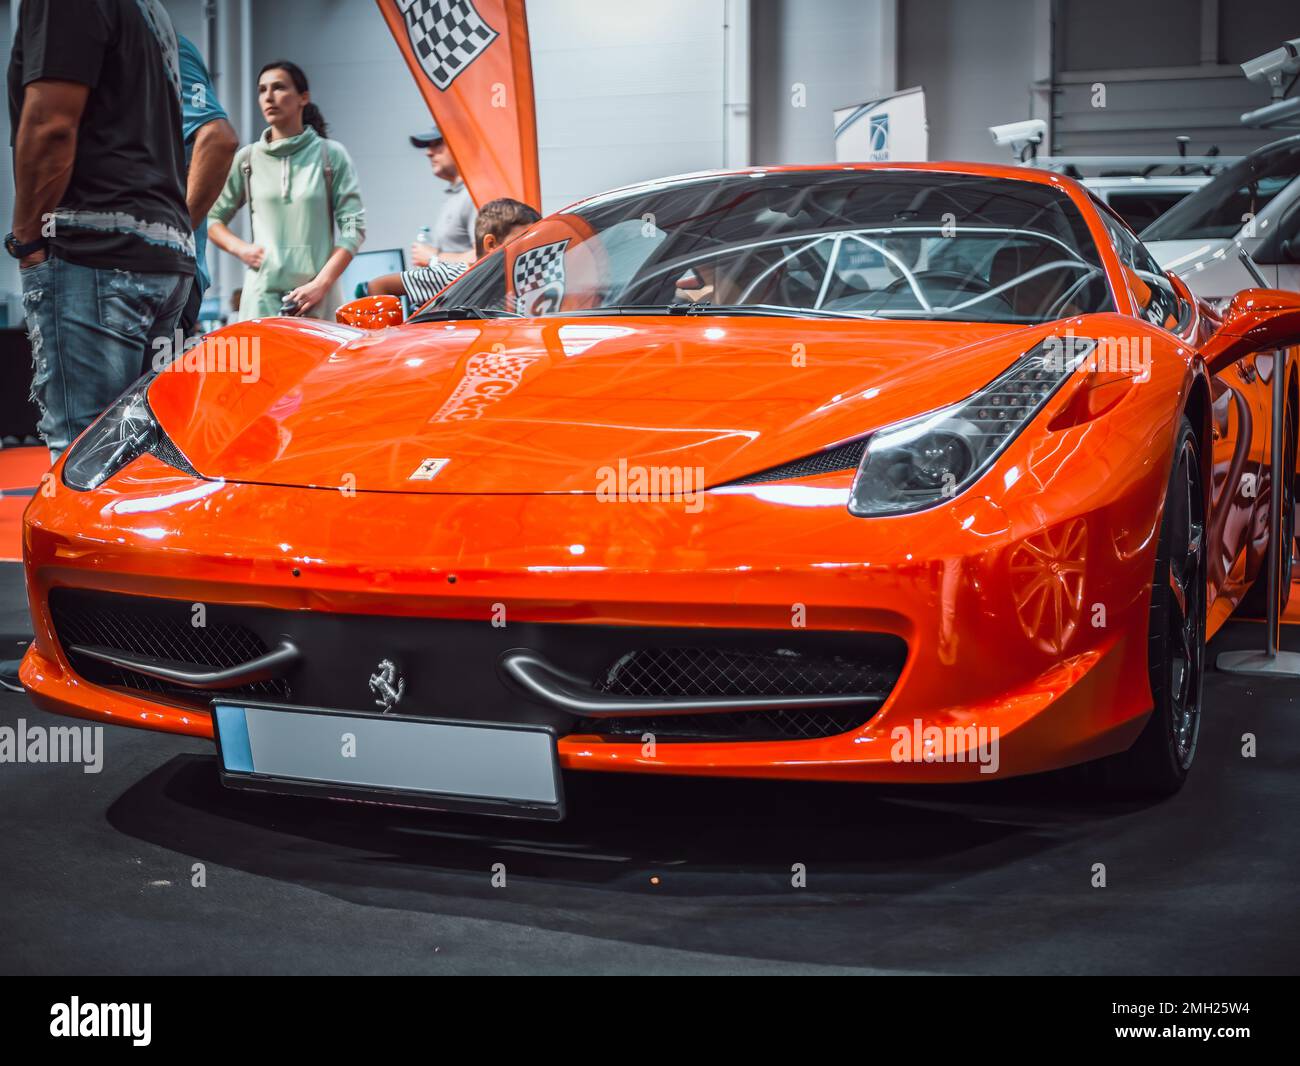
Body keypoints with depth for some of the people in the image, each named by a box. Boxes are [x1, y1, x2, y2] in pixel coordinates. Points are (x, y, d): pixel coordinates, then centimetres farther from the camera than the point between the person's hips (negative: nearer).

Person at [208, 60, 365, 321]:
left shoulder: (331, 155, 7)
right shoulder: (247, 159, 12)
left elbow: (353, 228, 1)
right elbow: (212, 218, 19)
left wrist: (321, 283, -9)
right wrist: (239, 248, -2)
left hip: (317, 299, -1)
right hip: (261, 297, 1)